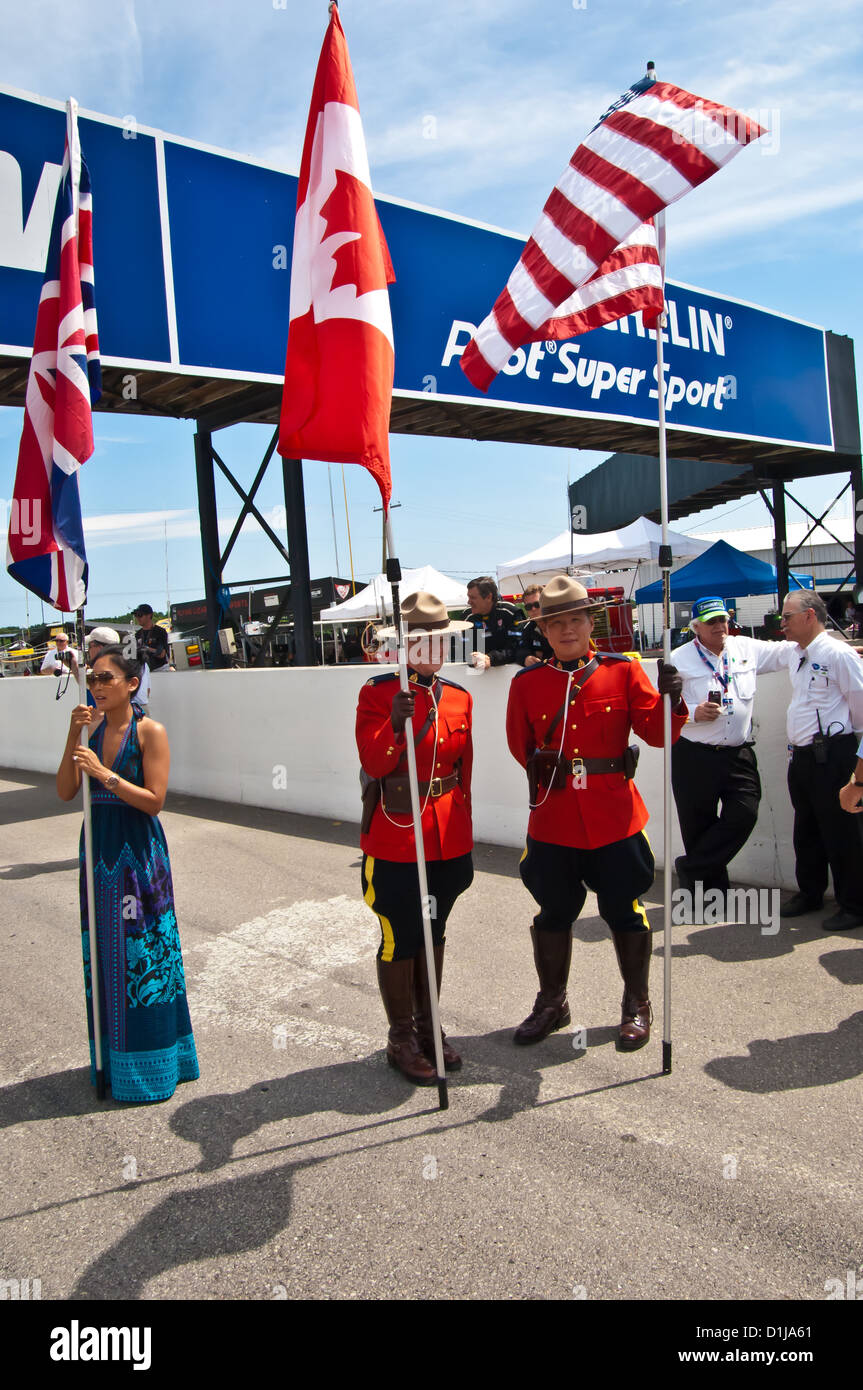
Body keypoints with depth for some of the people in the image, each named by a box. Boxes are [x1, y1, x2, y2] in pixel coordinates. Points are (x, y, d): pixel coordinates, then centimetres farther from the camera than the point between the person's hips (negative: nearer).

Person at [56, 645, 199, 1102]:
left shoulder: (149, 731, -10)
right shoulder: (93, 730, 7)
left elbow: (154, 800, -15)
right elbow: (65, 793, 1)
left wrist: (104, 774, -21)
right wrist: (73, 737, -8)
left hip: (137, 851, -6)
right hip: (99, 848, 6)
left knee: (140, 955, 1)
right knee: (104, 954, 13)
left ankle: (147, 1064, 16)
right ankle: (111, 1059, 28)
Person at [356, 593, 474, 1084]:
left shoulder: (459, 698, 7)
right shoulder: (377, 693, -8)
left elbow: (465, 773, 12)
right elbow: (373, 765, -16)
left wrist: (465, 841, 14)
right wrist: (395, 723, -33)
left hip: (448, 839, 5)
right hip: (395, 836, -5)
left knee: (434, 934, 17)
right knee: (400, 939, 5)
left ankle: (428, 1028, 33)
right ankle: (402, 1038, 21)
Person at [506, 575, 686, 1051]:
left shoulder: (624, 670, -1)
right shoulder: (527, 682, 1)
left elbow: (655, 732, -5)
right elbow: (521, 746, 10)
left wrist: (671, 701, -23)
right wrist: (552, 776, 2)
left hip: (615, 816, -1)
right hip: (553, 819, 1)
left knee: (624, 912, 9)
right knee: (553, 914, 13)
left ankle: (636, 1007, 30)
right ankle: (551, 1004, 34)